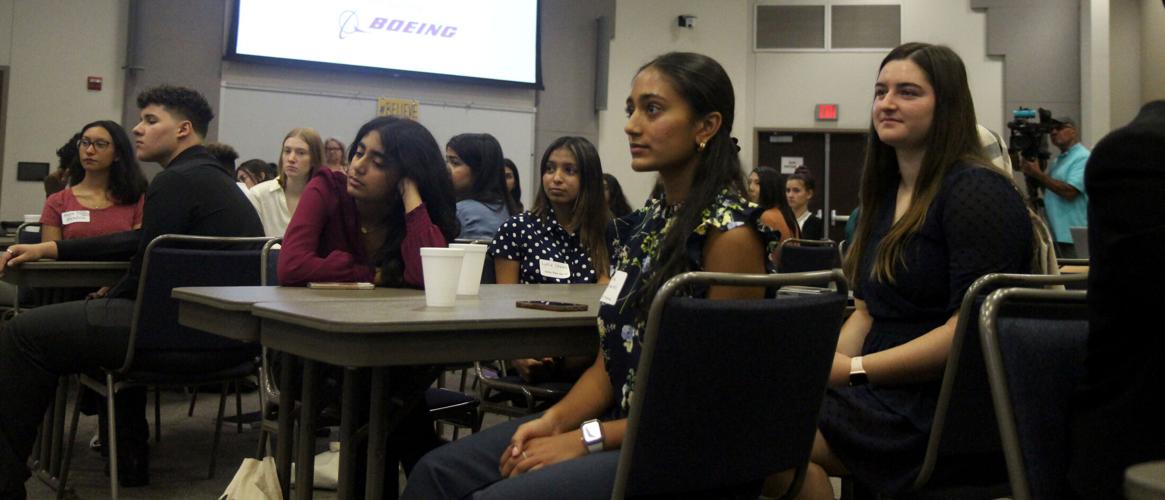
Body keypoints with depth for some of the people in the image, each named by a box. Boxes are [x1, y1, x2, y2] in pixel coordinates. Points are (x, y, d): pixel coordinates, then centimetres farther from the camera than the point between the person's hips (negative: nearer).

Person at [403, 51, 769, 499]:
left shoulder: (730, 234, -16)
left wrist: (586, 440, -18)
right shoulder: (654, 216, 9)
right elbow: (613, 357, 9)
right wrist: (555, 420, -7)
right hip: (620, 422, 8)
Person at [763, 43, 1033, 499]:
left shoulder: (977, 191, -10)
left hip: (943, 404, -8)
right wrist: (825, 367, -3)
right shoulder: (886, 193, 16)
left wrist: (856, 371, -17)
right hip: (886, 393, 8)